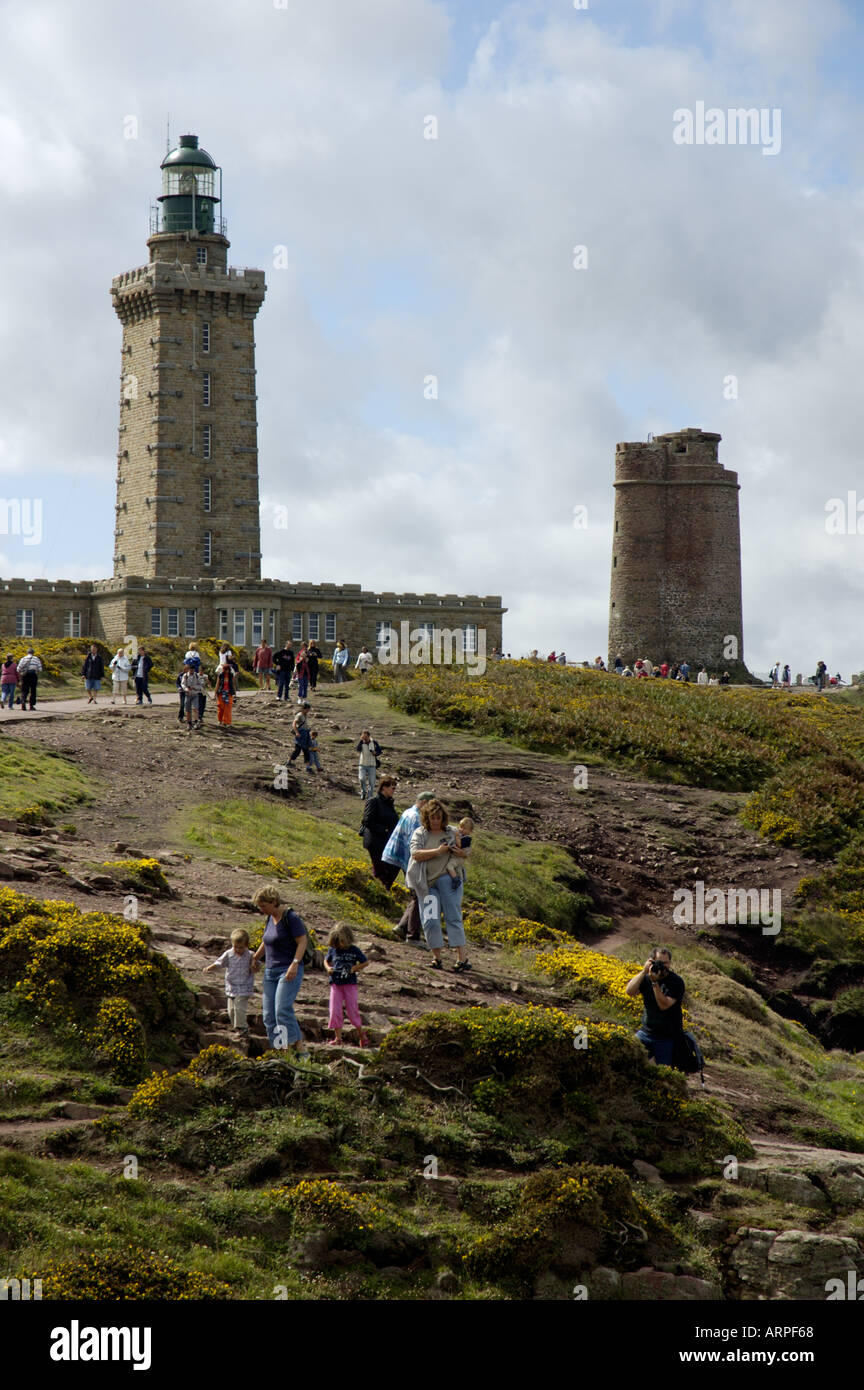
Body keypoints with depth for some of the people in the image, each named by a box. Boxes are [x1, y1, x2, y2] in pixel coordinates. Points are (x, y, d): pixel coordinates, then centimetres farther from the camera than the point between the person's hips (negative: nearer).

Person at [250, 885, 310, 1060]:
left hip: (290, 971, -8)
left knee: (282, 1009, -22)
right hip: (271, 972, 8)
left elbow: (302, 942, -14)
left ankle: (302, 1050, -20)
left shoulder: (291, 918, -10)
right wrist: (254, 959, 38)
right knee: (269, 1014, -2)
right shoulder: (270, 919, 13)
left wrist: (295, 964, -26)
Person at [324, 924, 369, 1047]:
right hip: (336, 984, 2)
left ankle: (361, 1034, 19)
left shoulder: (354, 950, -3)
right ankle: (338, 1037, 3)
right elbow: (326, 960, 20)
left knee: (352, 1010, -1)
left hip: (350, 983, -2)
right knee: (335, 1010, -3)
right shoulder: (333, 950, 3)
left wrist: (354, 968, -9)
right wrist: (328, 968, -1)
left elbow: (365, 963, 5)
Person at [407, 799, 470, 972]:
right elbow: (415, 854, -8)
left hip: (448, 878, 0)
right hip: (427, 882, 0)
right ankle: (436, 957, 8)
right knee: (430, 920, -2)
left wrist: (461, 853, -7)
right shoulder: (420, 833, 7)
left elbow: (466, 854, 17)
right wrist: (438, 851, -16)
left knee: (453, 917, -6)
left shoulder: (451, 832, 11)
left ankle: (461, 957, -8)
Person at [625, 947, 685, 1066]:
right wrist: (644, 972, -21)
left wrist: (655, 982, -28)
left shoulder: (676, 981, -11)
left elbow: (664, 1005, -21)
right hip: (645, 1032, 4)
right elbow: (629, 991, -14)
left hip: (667, 1038, -3)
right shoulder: (646, 977, 1)